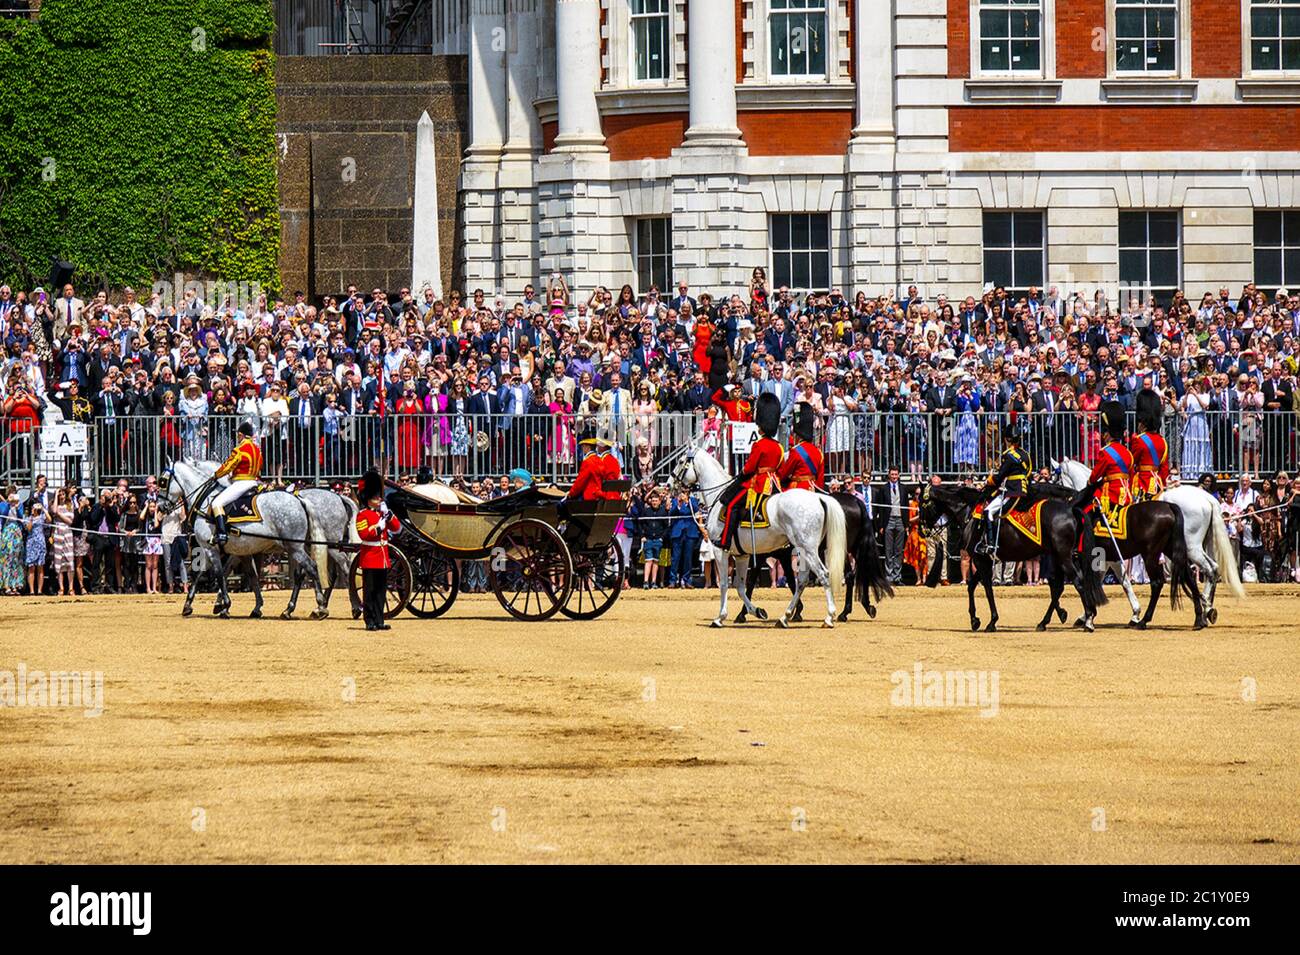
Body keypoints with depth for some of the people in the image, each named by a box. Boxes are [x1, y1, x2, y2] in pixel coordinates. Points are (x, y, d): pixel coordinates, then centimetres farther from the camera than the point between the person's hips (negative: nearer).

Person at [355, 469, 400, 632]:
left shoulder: (382, 513, 14)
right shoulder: (363, 515, -6)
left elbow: (396, 527, 6)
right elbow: (363, 534, -17)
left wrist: (388, 513, -6)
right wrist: (378, 526, -22)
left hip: (383, 557, 7)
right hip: (370, 557, -7)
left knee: (381, 590, 8)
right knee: (369, 590, -3)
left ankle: (379, 620, 12)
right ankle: (370, 621, -1)